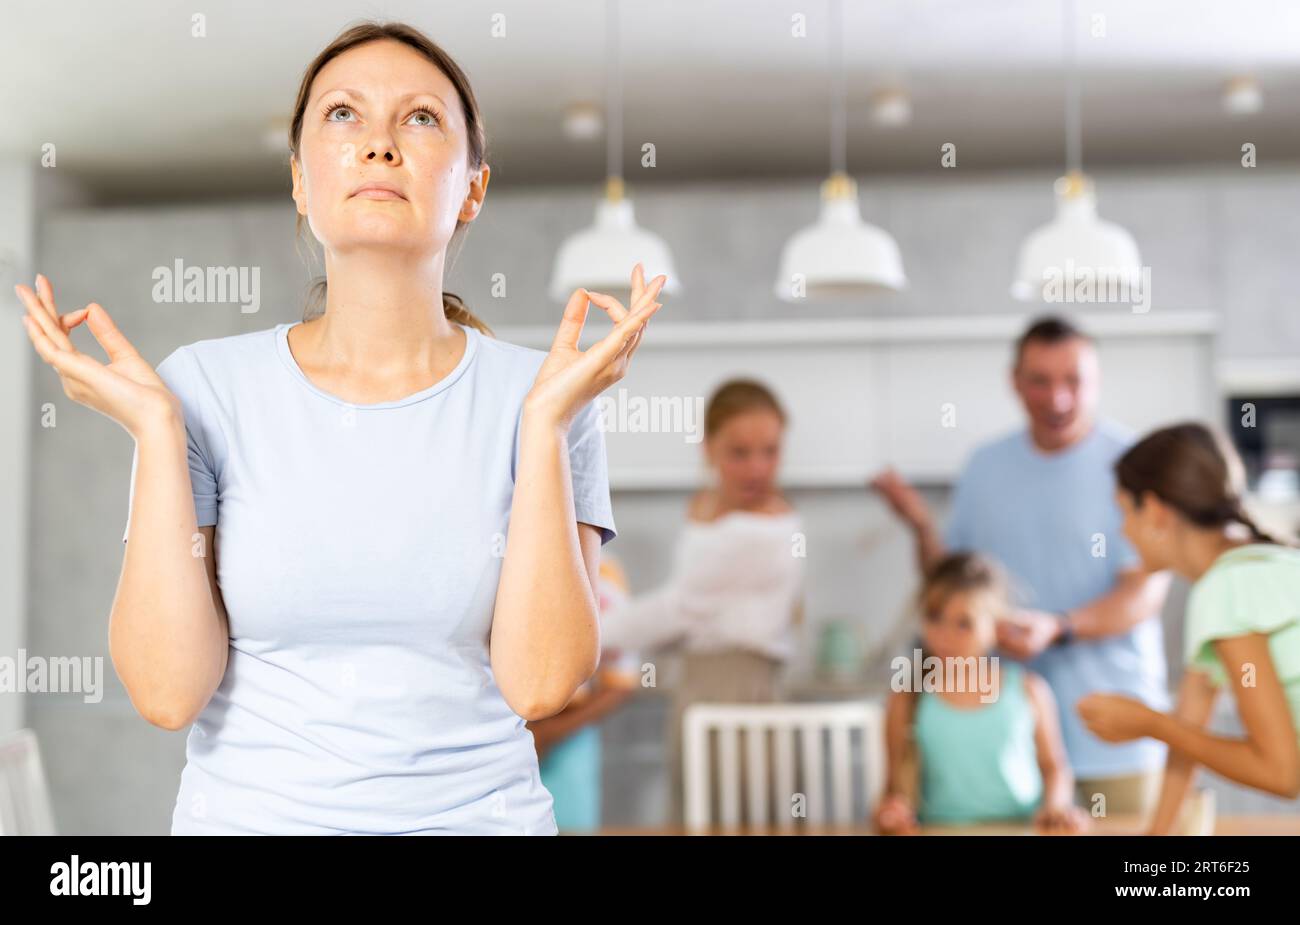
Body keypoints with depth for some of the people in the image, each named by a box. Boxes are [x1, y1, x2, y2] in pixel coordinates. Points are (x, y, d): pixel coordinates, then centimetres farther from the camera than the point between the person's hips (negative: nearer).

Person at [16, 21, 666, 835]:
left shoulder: (529, 393, -7)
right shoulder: (208, 386, -7)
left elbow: (540, 683, -16)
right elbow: (169, 691, -13)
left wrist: (548, 420, -19)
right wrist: (155, 428, -18)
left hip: (479, 810, 0)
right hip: (249, 812, 0)